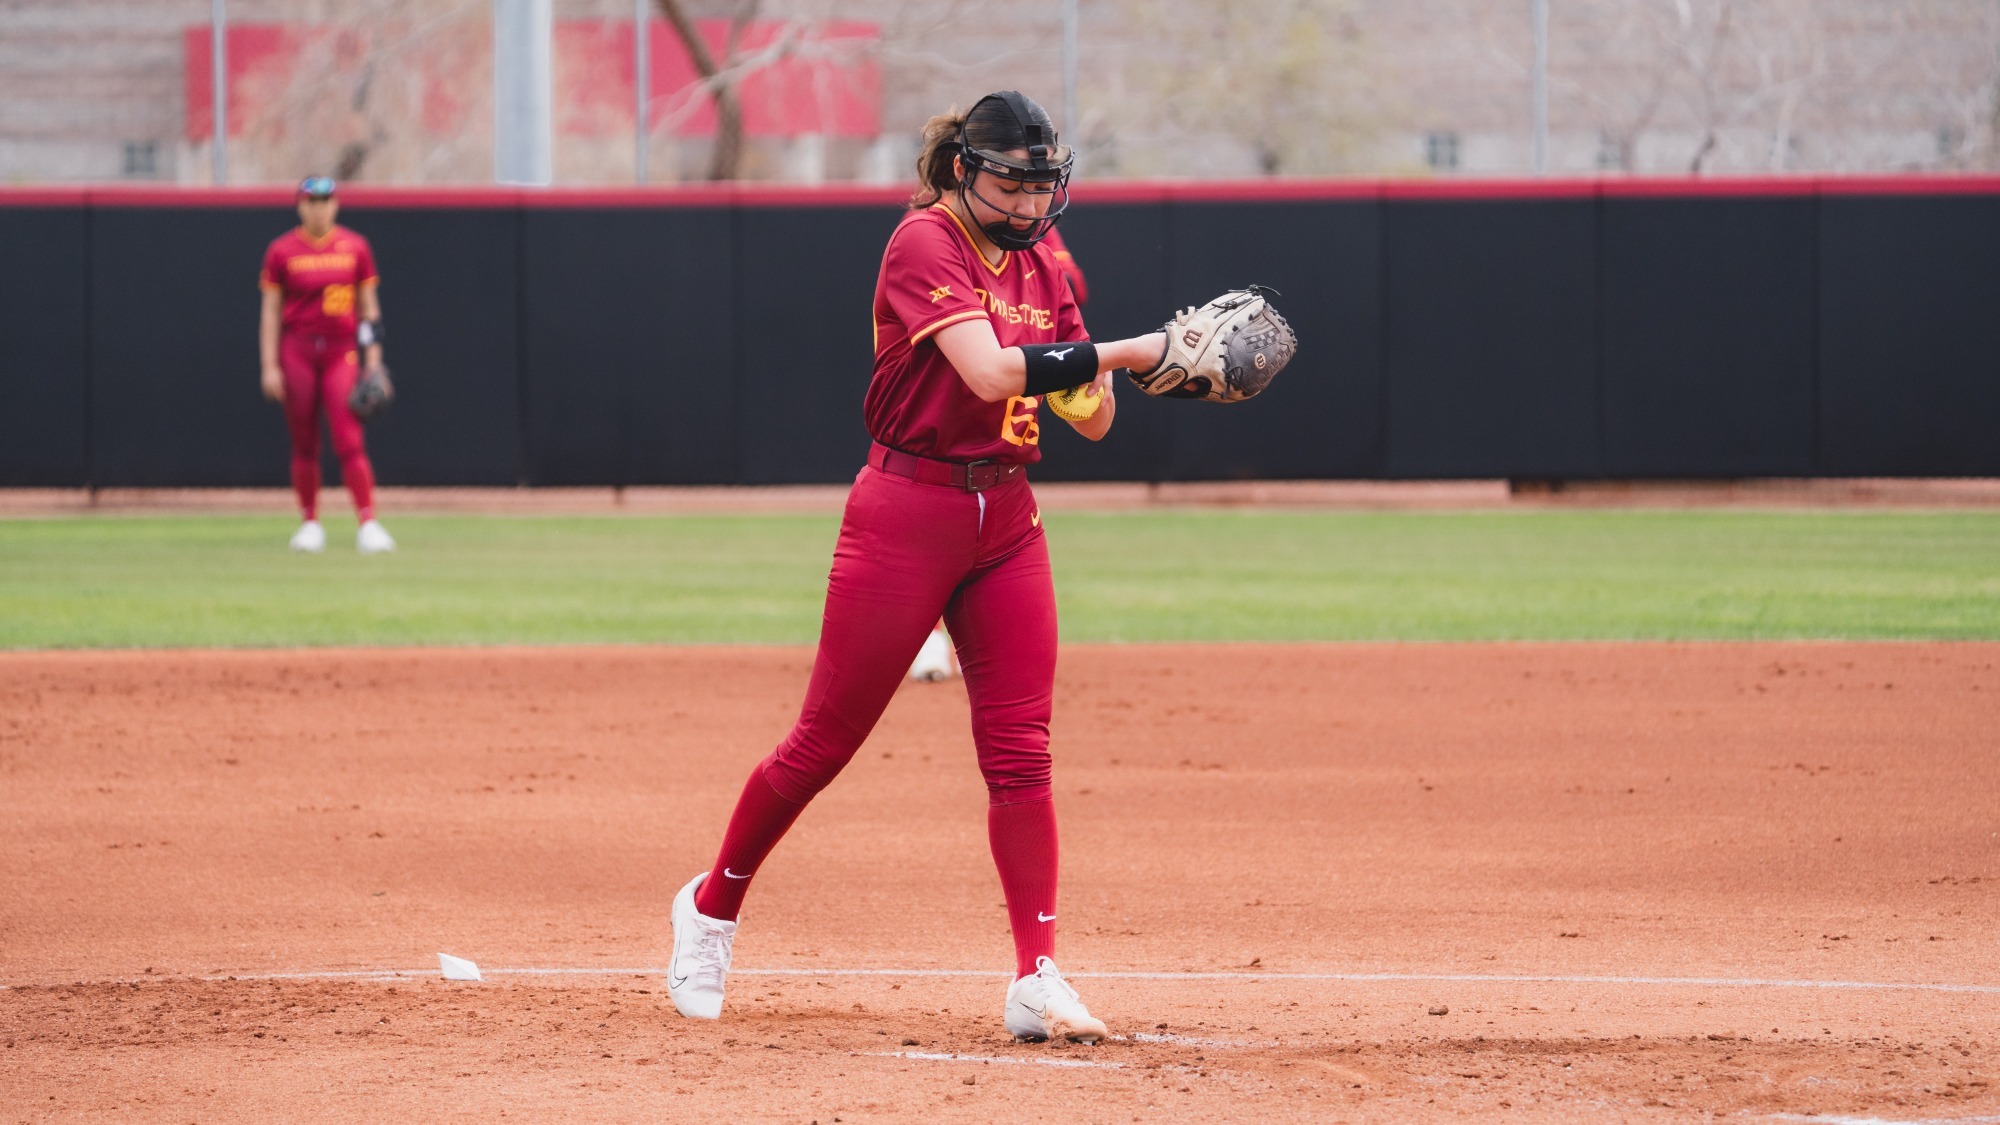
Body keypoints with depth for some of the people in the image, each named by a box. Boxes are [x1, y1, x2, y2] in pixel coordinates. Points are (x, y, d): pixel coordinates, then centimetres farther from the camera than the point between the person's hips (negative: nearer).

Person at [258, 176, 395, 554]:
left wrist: (374, 363, 2)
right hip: (297, 350, 0)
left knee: (349, 440, -11)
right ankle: (310, 523, 14)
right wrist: (270, 366, -3)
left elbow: (369, 308, 8)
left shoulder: (355, 248, 4)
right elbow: (271, 312, 3)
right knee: (304, 444, 3)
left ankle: (368, 524, -13)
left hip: (341, 351, 0)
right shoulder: (282, 250, 2)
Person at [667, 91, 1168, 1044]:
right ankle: (713, 906, 22)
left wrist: (1092, 377, -15)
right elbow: (991, 373, -27)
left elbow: (1093, 422, 8)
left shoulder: (1040, 266, 9)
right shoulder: (924, 243, -12)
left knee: (1020, 751, -2)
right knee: (825, 740, 2)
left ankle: (1037, 980, -4)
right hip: (908, 513, -6)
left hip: (1007, 519, 6)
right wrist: (1128, 350, -28)